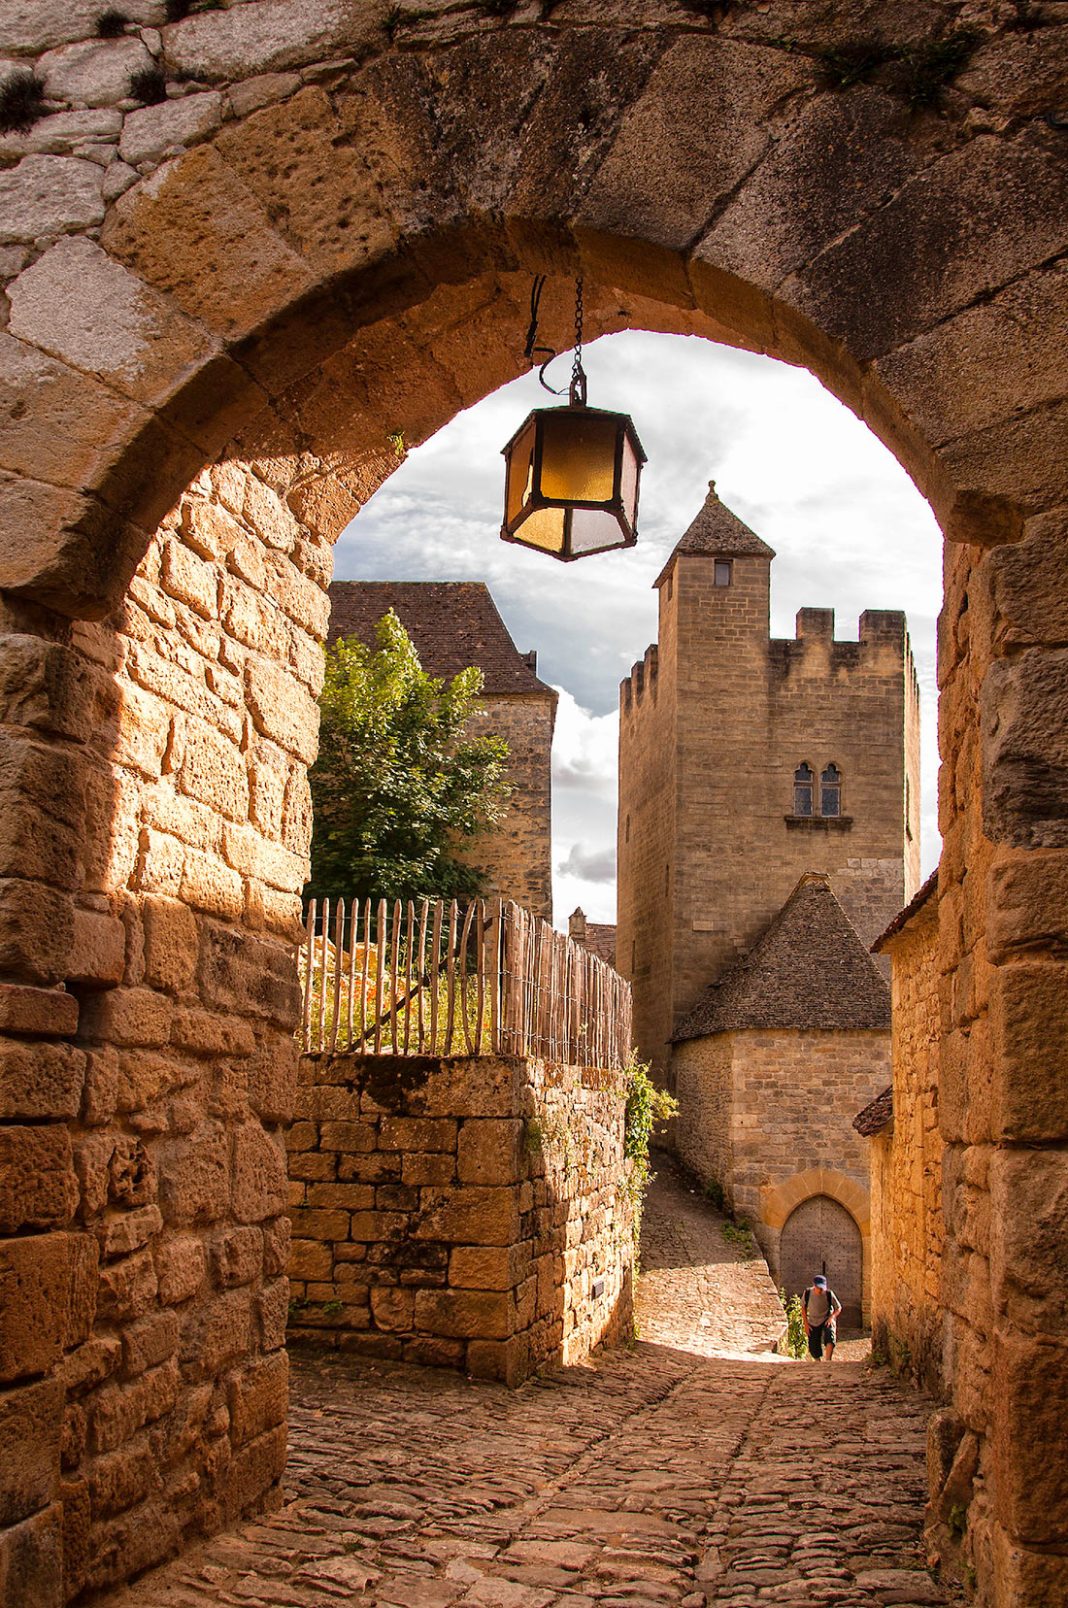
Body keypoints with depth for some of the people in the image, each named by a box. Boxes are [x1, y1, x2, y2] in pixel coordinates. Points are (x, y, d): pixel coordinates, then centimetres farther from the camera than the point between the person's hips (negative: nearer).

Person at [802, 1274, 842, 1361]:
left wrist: (832, 1317, -22)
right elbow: (803, 1307, 3)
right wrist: (806, 1323, -3)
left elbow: (838, 1308, -3)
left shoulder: (829, 1294, -17)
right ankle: (819, 1362, 28)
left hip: (827, 1320, -2)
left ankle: (828, 1360, -38)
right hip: (813, 1322, 2)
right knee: (813, 1347, 2)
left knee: (830, 1337, -31)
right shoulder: (808, 1293, -14)